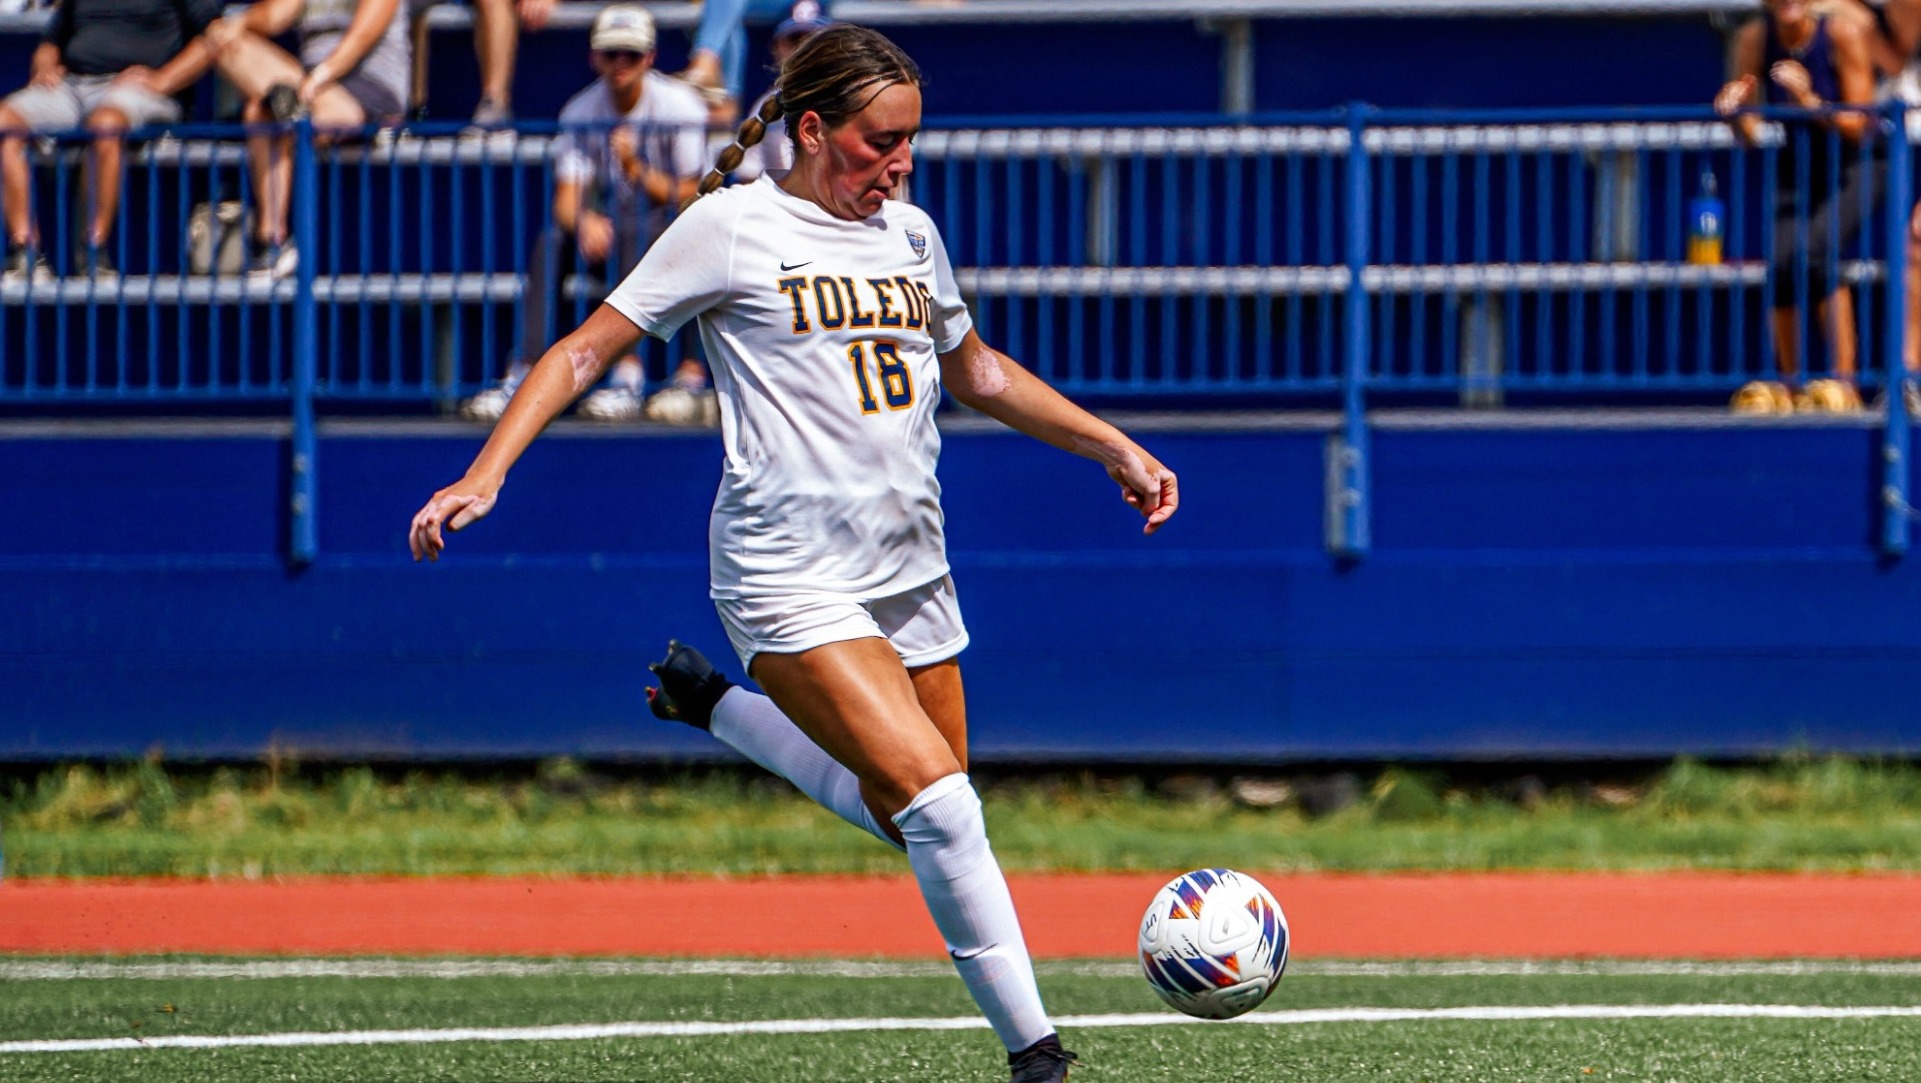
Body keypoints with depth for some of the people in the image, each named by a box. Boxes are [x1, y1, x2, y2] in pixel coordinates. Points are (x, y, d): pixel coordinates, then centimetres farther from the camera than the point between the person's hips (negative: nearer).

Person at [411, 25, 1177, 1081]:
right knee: (939, 803, -19)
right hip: (791, 579, -7)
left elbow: (976, 371, 29)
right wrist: (485, 474, -14)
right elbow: (583, 351, -3)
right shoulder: (732, 228, -6)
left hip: (910, 573, 7)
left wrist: (1113, 447, 25)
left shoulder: (910, 232, 12)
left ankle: (717, 707, 31)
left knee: (909, 821, 11)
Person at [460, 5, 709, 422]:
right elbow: (566, 199, -7)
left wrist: (637, 171, -30)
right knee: (552, 241, -25)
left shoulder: (679, 105, -9)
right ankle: (523, 379, -34)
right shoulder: (581, 111, 1)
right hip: (610, 224, 4)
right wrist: (584, 221, -32)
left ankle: (629, 378, -47)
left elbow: (690, 197, -13)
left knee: (634, 233, -37)